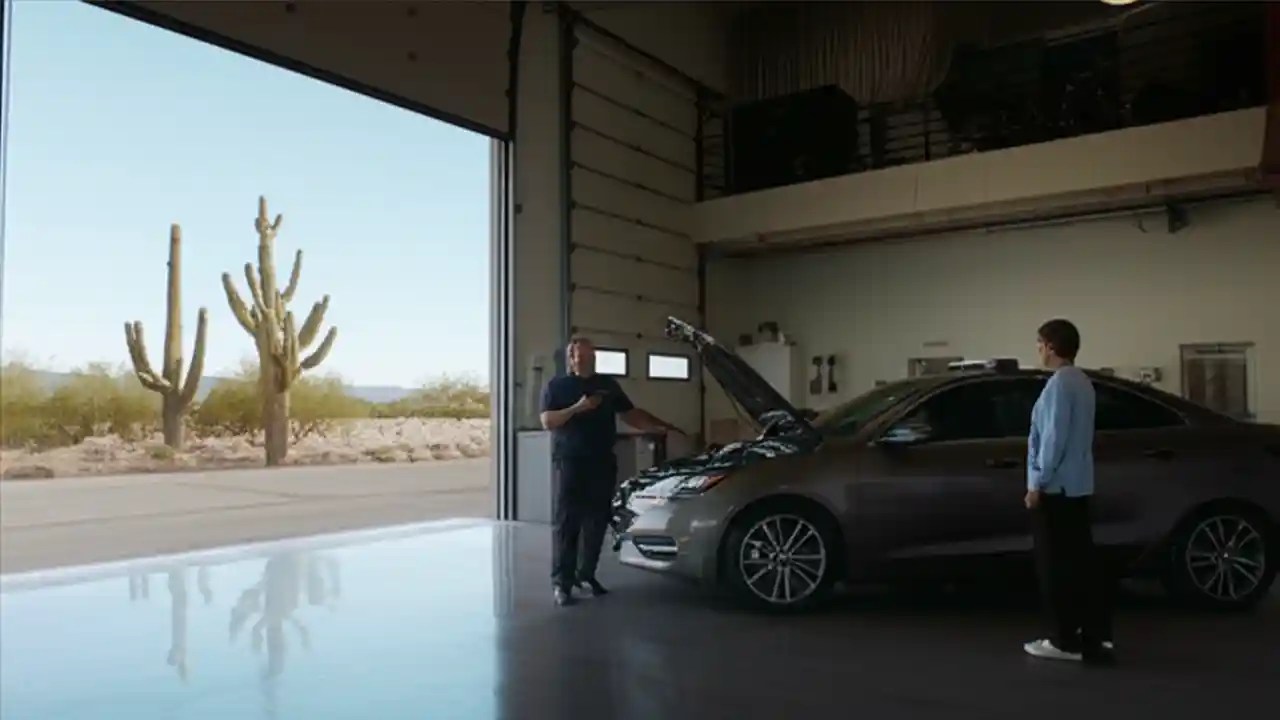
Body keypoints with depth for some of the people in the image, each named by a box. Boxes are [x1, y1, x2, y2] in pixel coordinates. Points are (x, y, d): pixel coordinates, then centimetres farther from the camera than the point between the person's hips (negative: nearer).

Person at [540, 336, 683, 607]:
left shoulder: (608, 385, 15)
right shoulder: (556, 386, 3)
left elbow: (631, 415, 16)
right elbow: (547, 421, -7)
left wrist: (661, 426, 5)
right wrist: (577, 408, -20)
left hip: (603, 462, 5)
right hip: (570, 462, -4)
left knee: (597, 521, 8)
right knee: (567, 522, -5)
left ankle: (586, 574, 20)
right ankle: (562, 582, -3)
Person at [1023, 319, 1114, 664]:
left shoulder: (1059, 383, -16)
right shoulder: (1082, 382, 14)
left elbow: (1054, 438, -20)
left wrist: (1037, 483, -14)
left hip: (1056, 487, -9)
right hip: (1078, 486, 9)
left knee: (1057, 566, -2)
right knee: (1081, 560, 12)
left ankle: (1064, 641, 4)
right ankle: (1095, 636, 17)